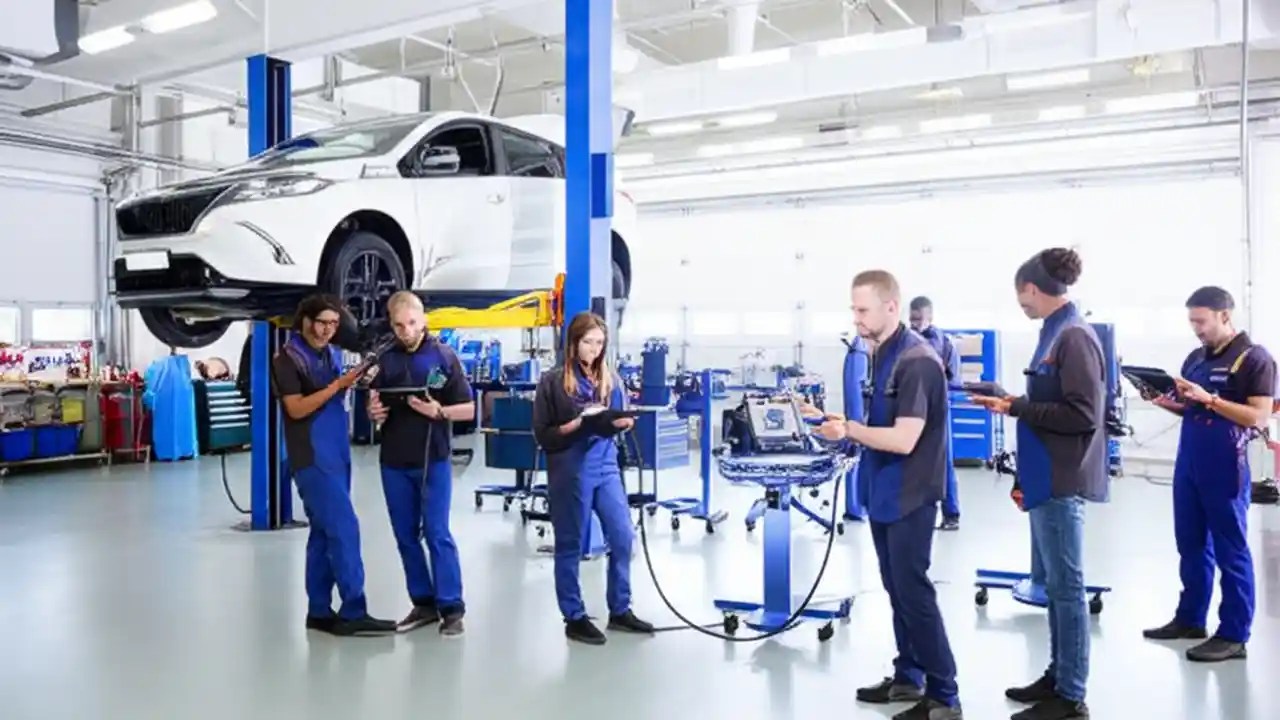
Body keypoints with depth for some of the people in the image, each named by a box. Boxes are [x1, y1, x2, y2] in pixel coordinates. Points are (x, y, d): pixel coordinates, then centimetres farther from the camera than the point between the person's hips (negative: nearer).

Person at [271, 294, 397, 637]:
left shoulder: (333, 354, 15)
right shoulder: (287, 359, -6)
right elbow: (296, 408, -15)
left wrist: (355, 382, 4)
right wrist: (338, 385, -20)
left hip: (337, 455, 8)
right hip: (313, 459, -8)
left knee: (325, 534, 10)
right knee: (344, 530, -11)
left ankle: (320, 612, 17)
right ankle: (353, 612, -6)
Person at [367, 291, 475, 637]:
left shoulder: (444, 356, -3)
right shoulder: (386, 360, 8)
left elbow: (468, 409, -4)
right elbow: (376, 408, 16)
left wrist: (439, 412, -22)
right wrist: (374, 413, -7)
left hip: (433, 459, -4)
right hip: (394, 461, 4)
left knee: (437, 534, -4)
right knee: (406, 536, 9)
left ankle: (451, 608, 4)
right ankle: (423, 602, 21)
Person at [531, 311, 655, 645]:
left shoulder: (610, 378, 7)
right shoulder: (553, 382, -6)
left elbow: (618, 422, 13)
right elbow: (542, 435, -6)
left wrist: (624, 422, -10)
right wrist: (576, 424, -20)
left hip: (606, 466, 5)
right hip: (570, 471, -4)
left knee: (622, 537, 5)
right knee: (570, 546, 5)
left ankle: (620, 611, 21)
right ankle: (574, 618, 18)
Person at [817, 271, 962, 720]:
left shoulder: (917, 362, -20)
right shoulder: (880, 354, 9)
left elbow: (904, 439, -24)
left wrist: (848, 429, -21)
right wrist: (840, 423, 2)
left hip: (908, 495, -9)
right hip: (883, 491, 9)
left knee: (913, 591, -2)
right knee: (895, 589, 16)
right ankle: (908, 678, 29)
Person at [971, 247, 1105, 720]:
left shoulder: (1074, 336, -16)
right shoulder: (1056, 332, 12)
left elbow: (1083, 414, -21)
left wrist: (1018, 408, -17)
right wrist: (1015, 403, 10)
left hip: (1061, 480, -10)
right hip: (1048, 477, 10)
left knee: (1065, 586, -1)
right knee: (1053, 583, 17)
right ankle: (1057, 677, 29)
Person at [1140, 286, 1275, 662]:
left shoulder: (1254, 358, -8)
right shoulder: (1195, 357, 13)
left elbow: (1259, 417, -15)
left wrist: (1208, 398, -21)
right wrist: (1170, 403, -1)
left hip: (1226, 470, -7)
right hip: (1188, 465, 7)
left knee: (1231, 552, 2)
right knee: (1191, 546, 15)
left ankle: (1234, 635, 10)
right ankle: (1190, 619, 26)